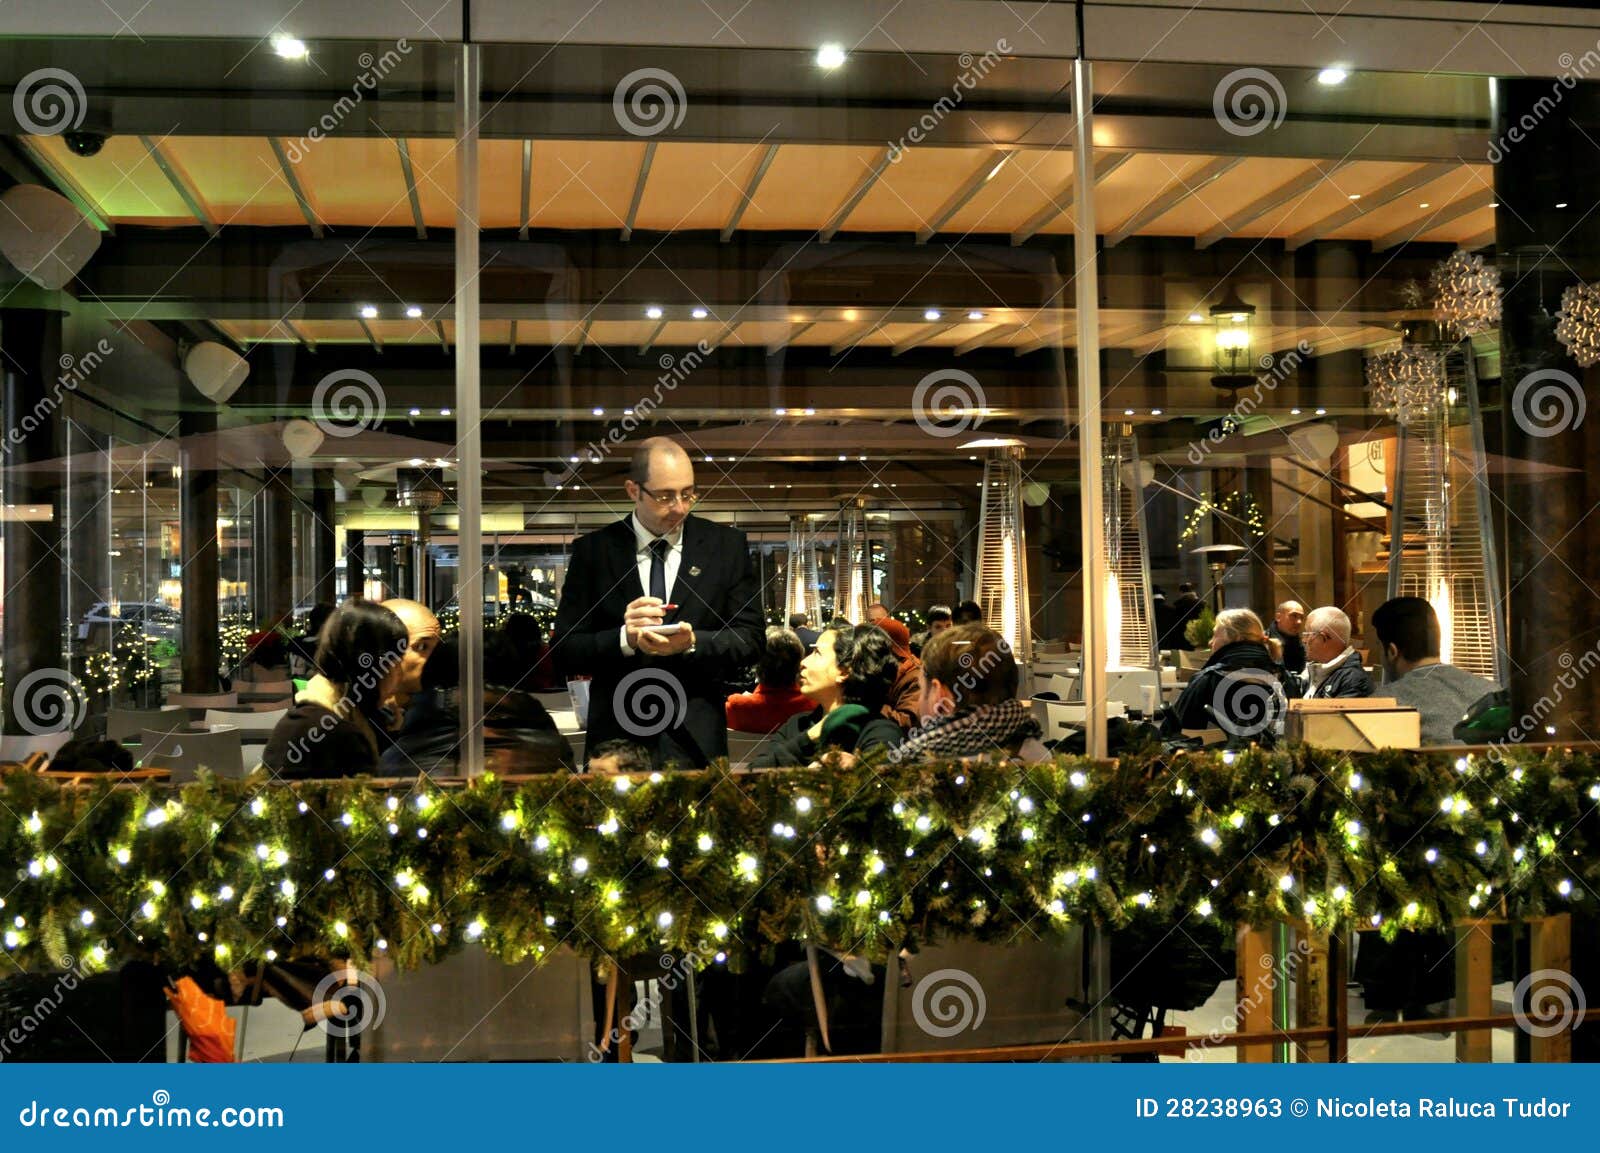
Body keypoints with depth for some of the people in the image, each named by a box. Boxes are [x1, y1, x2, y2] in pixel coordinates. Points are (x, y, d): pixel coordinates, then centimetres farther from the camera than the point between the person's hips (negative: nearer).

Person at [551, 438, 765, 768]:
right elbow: (564, 651, -2)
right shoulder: (593, 550, 0)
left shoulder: (726, 545, 2)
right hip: (618, 737, 0)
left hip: (697, 737, 1)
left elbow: (751, 639, 0)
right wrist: (625, 639, -21)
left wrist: (692, 642, -18)